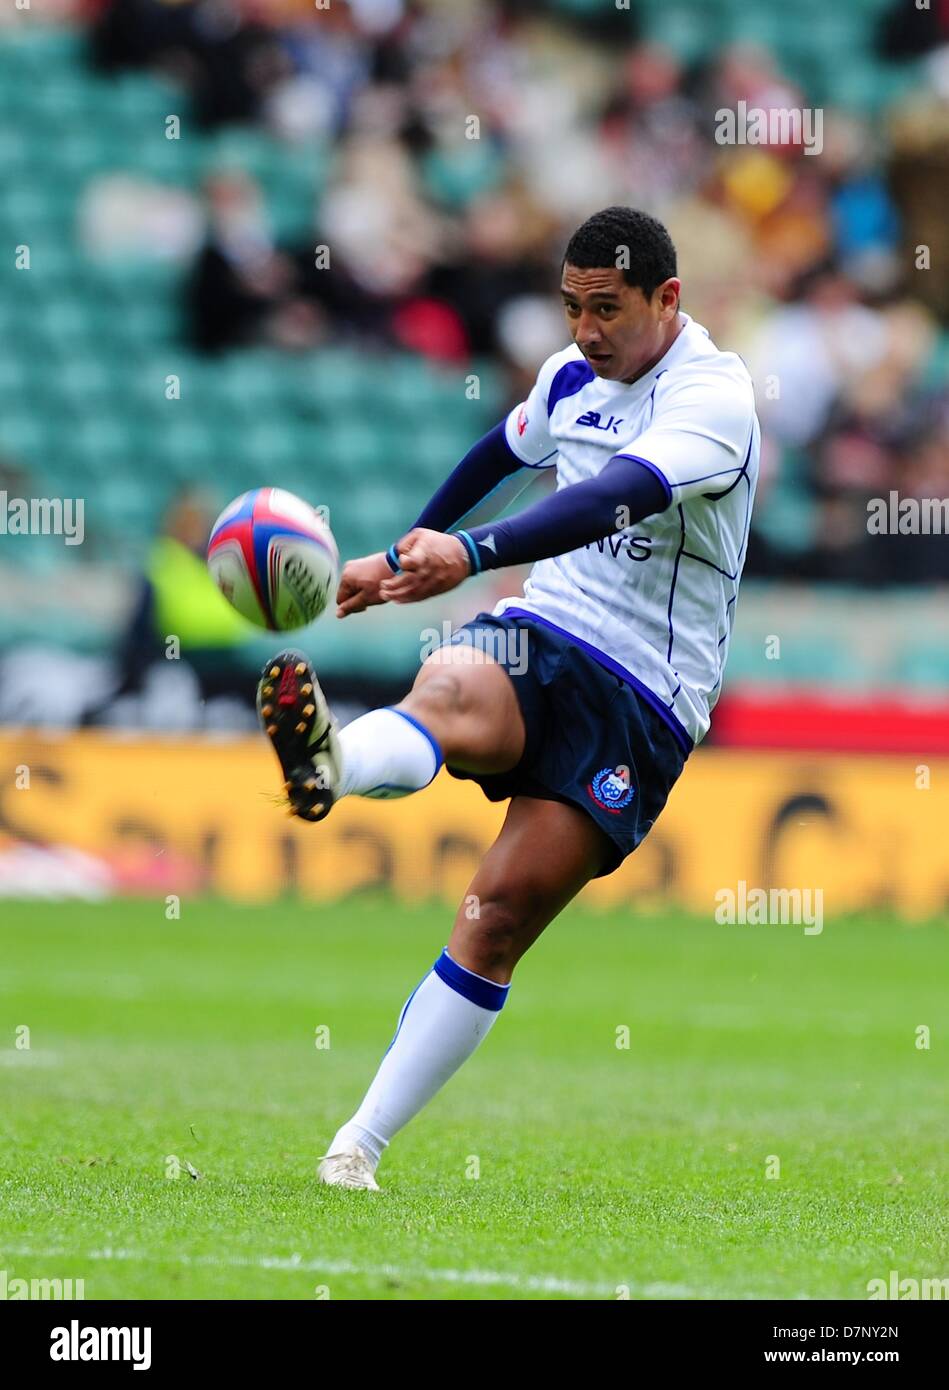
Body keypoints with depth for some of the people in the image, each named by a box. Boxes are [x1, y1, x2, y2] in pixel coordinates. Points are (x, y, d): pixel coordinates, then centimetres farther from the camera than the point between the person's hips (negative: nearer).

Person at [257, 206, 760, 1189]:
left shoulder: (713, 396, -13)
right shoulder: (573, 375, 11)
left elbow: (616, 499, -32)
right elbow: (505, 451, 35)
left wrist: (473, 552, -46)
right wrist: (403, 555, 44)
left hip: (643, 703, -5)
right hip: (540, 632, 5)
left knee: (500, 916, -14)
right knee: (448, 691, -34)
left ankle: (360, 1145, -10)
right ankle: (329, 763, -67)